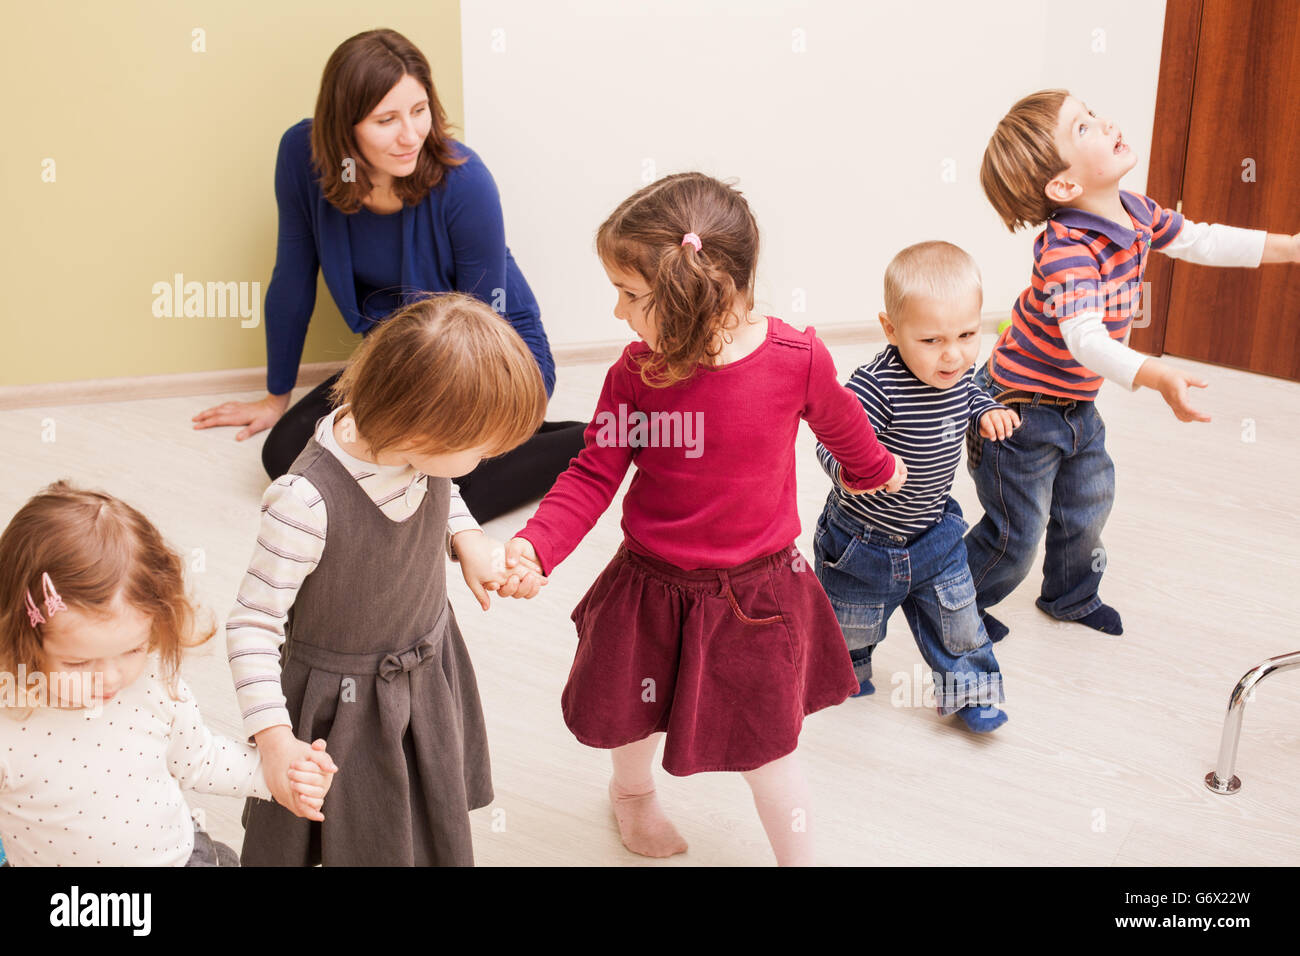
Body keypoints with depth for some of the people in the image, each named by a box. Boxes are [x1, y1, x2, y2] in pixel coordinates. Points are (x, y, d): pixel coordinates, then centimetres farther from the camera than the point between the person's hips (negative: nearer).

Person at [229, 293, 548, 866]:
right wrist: (275, 741, -28)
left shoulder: (413, 443, -18)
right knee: (359, 843, 16)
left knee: (439, 840, 25)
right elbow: (252, 624, -25)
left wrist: (467, 540, -7)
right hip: (343, 703, -6)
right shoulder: (306, 504, -37)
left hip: (429, 672, 6)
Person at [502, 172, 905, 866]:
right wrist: (534, 545, -27)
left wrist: (874, 470, 23)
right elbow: (594, 473, -11)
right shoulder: (636, 371, -15)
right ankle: (632, 790, 59)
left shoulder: (796, 359, -18)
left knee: (766, 744, 11)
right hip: (651, 589, 2)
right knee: (634, 715, 25)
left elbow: (841, 423, 3)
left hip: (755, 593, -2)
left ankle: (799, 857, 34)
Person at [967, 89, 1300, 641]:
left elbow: (1199, 241, 12)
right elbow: (1086, 338, -44)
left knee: (1088, 504, 22)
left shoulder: (1135, 213, -5)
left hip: (1076, 404, 9)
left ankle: (1070, 597, 46)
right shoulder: (1067, 249, -33)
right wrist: (1158, 377, -57)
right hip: (1019, 409, -9)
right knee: (1016, 534, 2)